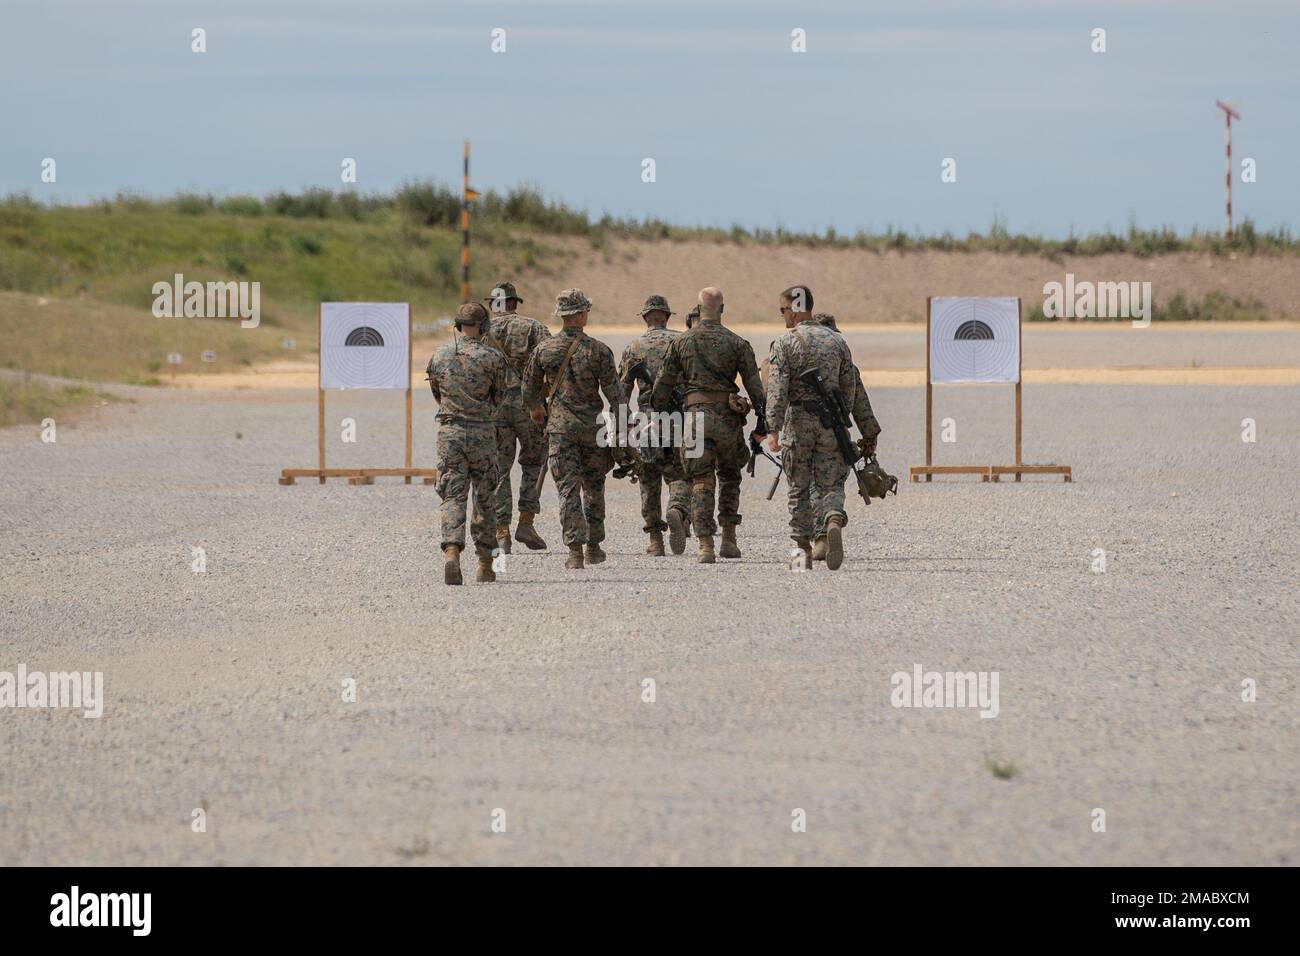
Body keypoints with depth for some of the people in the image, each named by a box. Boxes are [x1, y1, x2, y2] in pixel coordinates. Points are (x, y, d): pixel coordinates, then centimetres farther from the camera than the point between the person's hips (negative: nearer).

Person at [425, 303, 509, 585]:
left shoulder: (439, 356, 3)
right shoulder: (491, 357, -7)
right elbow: (500, 396, 4)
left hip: (449, 432, 1)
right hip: (481, 432, -1)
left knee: (452, 497, 0)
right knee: (484, 499, 11)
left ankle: (451, 551, -24)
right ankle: (485, 564, 17)